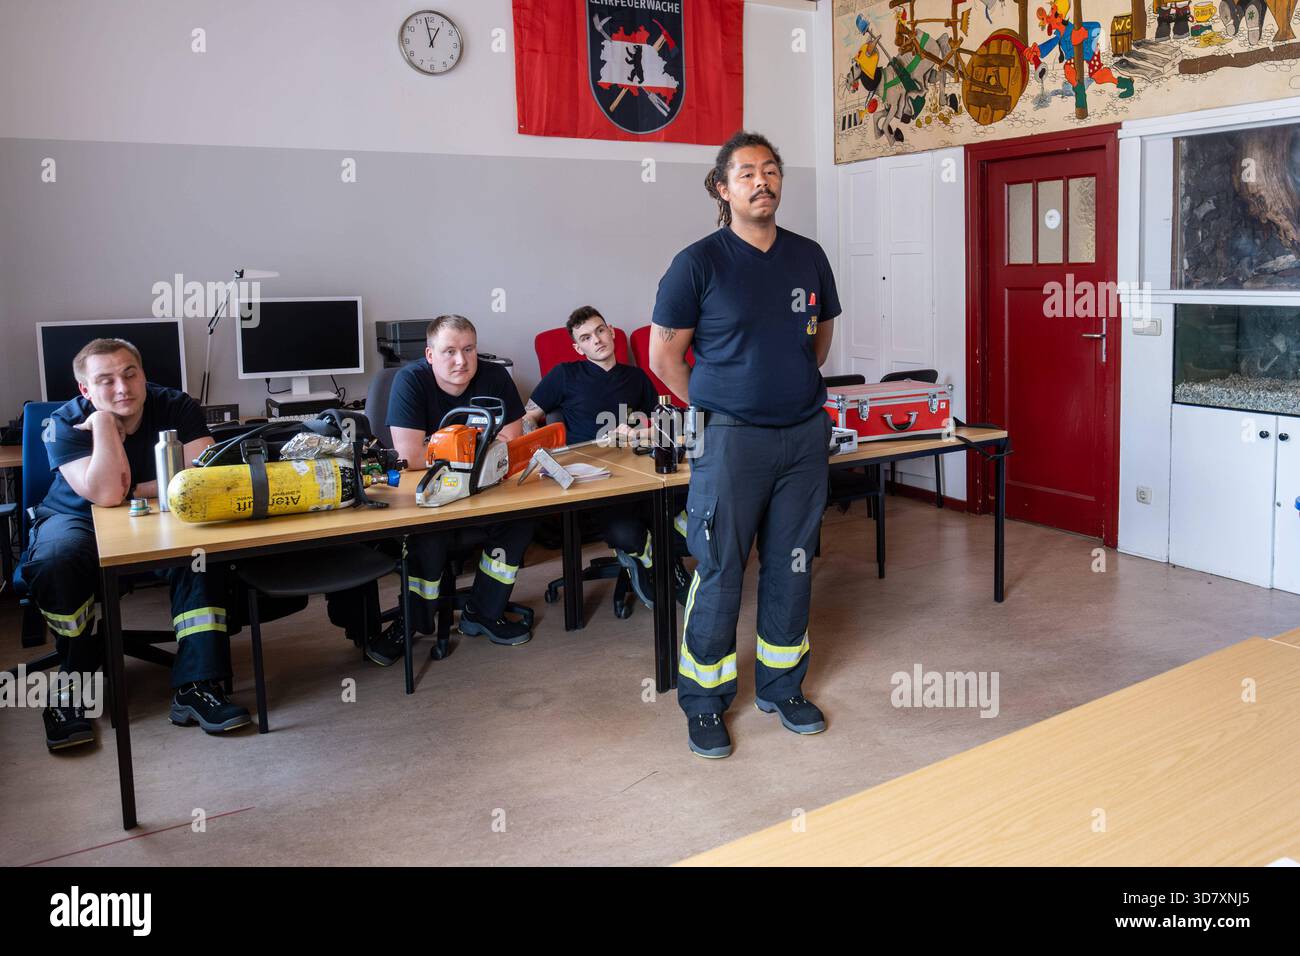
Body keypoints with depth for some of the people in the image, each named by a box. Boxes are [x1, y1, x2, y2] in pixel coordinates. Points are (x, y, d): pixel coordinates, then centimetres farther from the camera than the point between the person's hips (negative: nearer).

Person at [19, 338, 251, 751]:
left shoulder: (177, 408, -12)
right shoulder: (65, 424, -15)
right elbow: (106, 495, -31)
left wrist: (131, 490, -21)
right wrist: (102, 420, -29)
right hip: (79, 519, 0)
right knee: (53, 561, -34)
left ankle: (196, 687, -26)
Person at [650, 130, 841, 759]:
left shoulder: (808, 257, 8)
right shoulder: (700, 262, -6)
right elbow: (664, 354, -2)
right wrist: (714, 407, 4)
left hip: (805, 435, 5)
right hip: (731, 441, -4)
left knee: (791, 567, 12)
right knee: (719, 573, 0)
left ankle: (782, 688, 29)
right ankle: (704, 705, 15)